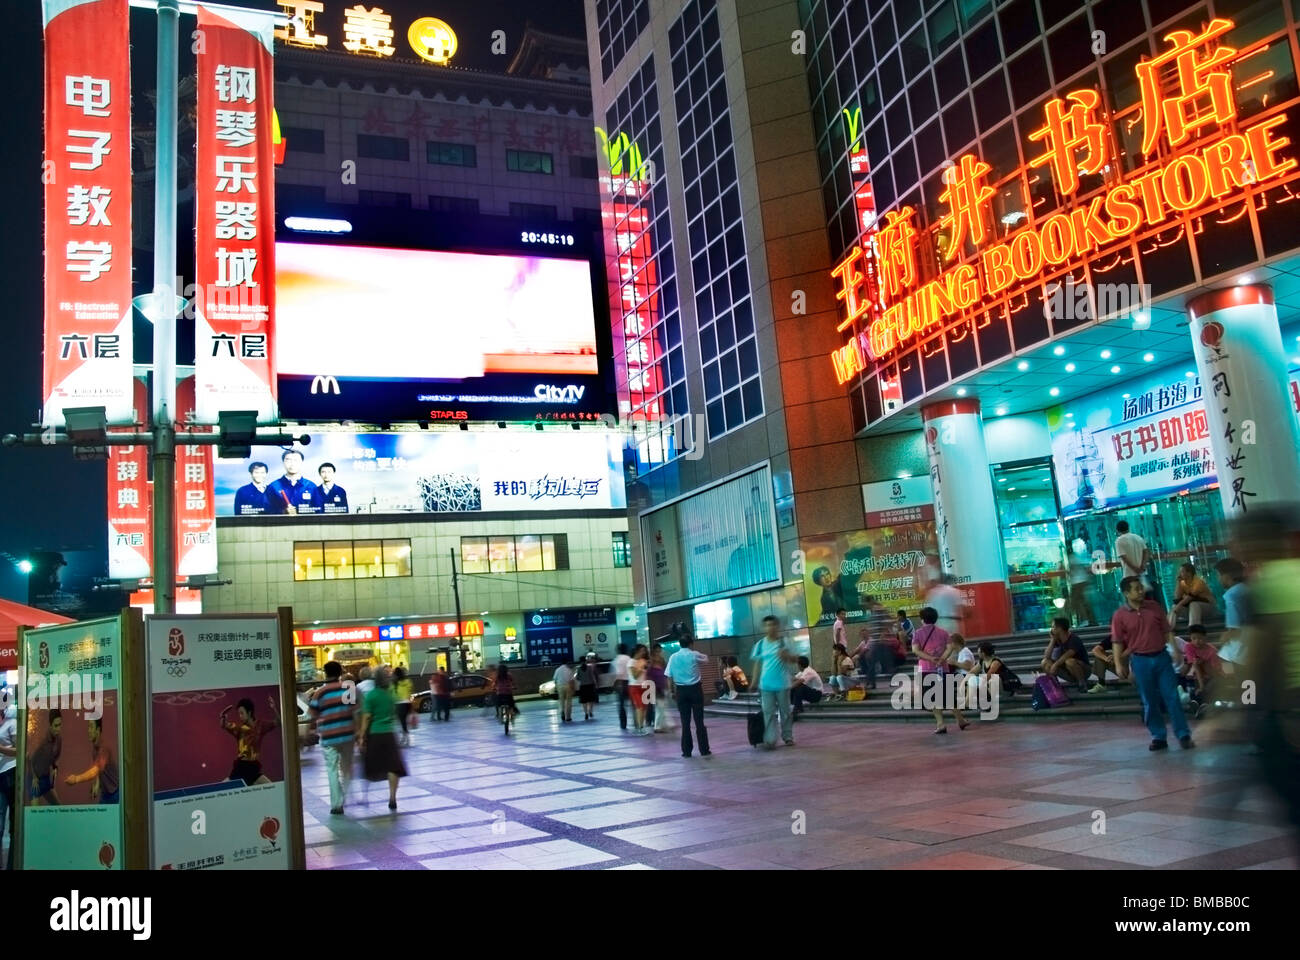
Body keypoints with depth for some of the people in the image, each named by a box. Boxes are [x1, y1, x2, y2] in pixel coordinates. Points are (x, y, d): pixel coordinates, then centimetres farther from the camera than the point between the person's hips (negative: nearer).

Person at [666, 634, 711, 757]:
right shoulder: (694, 655, -3)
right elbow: (706, 659, 18)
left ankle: (687, 751, 8)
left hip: (681, 690, 2)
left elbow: (669, 677, 1)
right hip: (695, 689, -2)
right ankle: (704, 750, 5)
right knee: (699, 720, 3)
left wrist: (672, 692, 9)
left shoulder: (673, 657, 2)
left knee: (685, 722, 7)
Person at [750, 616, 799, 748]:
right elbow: (757, 664, 10)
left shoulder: (784, 642, -2)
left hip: (782, 684, -2)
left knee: (785, 711, 8)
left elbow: (795, 659, 0)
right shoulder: (760, 644, 6)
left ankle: (787, 736, 20)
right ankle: (770, 739, -2)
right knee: (768, 712, -1)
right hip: (766, 685, 2)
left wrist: (787, 655, -21)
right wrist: (754, 682, 5)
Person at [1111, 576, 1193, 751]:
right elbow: (1118, 642, -3)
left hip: (1161, 657, 1)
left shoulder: (1154, 607, 2)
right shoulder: (1120, 615, -5)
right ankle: (1158, 737, 17)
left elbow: (1167, 631, 7)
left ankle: (1184, 735, 9)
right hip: (1140, 661, -1)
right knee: (1150, 701, 6)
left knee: (1172, 696, 1)